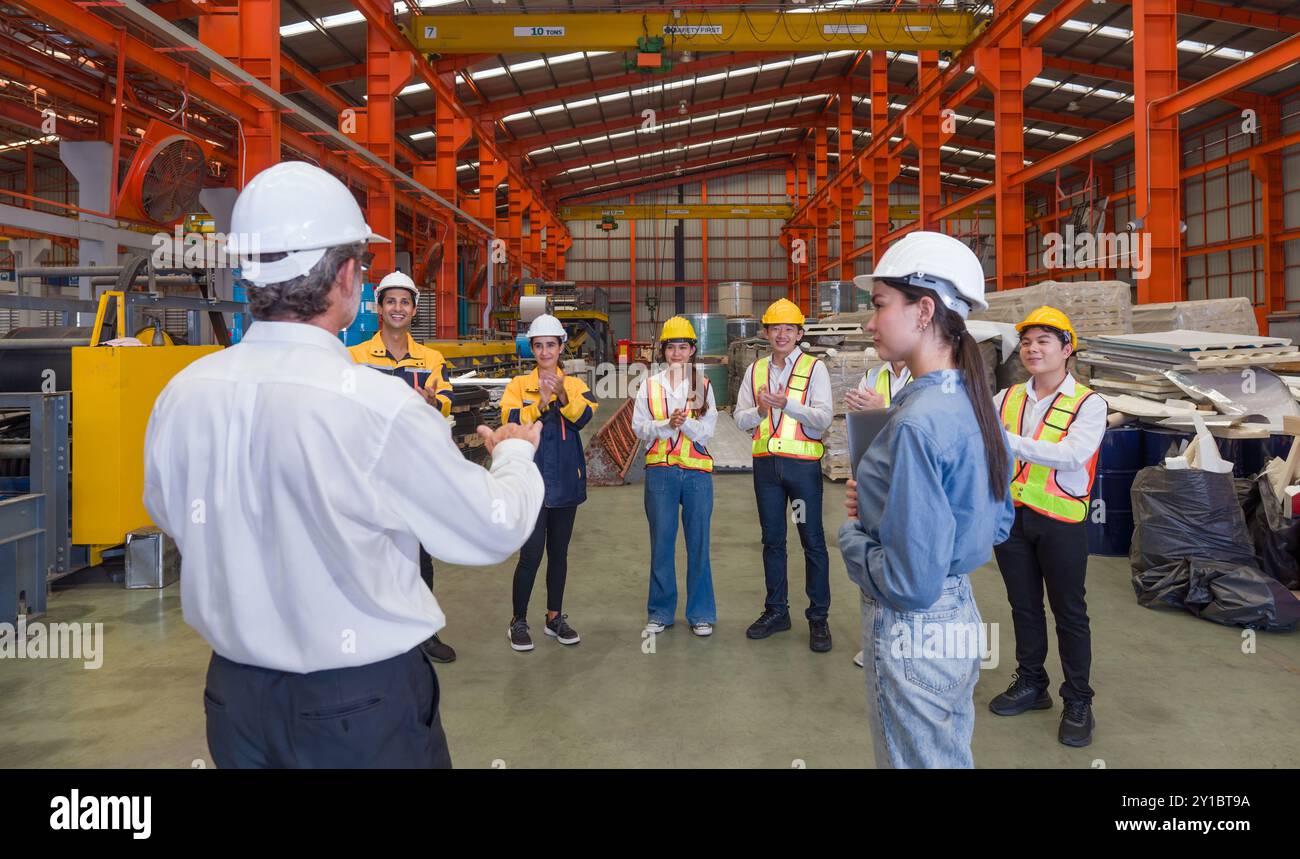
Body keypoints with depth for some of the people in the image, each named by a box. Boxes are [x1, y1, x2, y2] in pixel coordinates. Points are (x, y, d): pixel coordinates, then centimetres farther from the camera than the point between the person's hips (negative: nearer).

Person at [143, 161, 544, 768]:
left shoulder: (180, 395, -9)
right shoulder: (379, 405, -25)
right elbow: (494, 531, -13)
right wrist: (515, 452, 7)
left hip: (235, 696, 5)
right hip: (362, 705, -4)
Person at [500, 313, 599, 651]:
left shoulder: (574, 384, 5)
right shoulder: (519, 385, 0)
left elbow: (584, 416, -14)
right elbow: (510, 421, -15)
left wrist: (562, 396, -32)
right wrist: (540, 404, -30)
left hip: (565, 480, 3)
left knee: (558, 552, 13)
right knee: (531, 553, -5)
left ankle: (555, 617, 26)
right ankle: (518, 621, 12)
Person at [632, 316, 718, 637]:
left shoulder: (703, 386, 7)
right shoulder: (649, 386, 8)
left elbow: (706, 430, -1)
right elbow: (640, 427, 0)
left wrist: (683, 421, -17)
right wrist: (668, 424, -15)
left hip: (697, 470, 0)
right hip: (660, 470, 0)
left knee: (698, 544, 4)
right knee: (661, 542, 5)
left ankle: (701, 613, 16)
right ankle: (660, 612, 18)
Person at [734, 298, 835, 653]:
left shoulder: (814, 368, -2)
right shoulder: (755, 370, 10)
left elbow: (824, 418, -12)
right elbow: (740, 418, 7)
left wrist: (786, 403, -24)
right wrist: (760, 410, -14)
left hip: (803, 463, -4)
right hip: (766, 463, 4)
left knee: (813, 541, 2)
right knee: (772, 540, 13)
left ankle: (818, 617, 13)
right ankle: (776, 611, 26)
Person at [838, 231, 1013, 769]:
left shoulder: (917, 422, -26)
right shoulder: (974, 402, 2)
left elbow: (911, 582, -26)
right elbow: (997, 524, 13)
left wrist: (851, 534, -8)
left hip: (912, 633, -9)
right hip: (961, 619, 9)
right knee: (952, 757, 24)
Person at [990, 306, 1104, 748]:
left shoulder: (1088, 404, -8)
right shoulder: (1007, 397, 6)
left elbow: (1075, 454, -25)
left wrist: (1010, 441, -33)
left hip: (1060, 521, -4)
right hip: (1010, 513, 4)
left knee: (1069, 612, 7)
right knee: (1023, 604, 16)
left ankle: (1078, 702, 21)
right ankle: (1030, 684, 32)